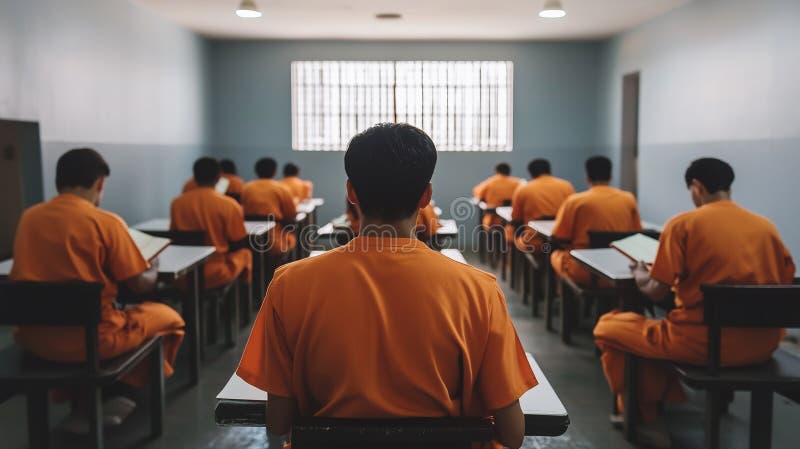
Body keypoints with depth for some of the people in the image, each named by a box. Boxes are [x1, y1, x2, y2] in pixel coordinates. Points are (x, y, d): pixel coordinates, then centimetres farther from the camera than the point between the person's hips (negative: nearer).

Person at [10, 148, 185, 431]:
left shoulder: (28, 217, 3)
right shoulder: (106, 222, -12)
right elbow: (139, 286, -7)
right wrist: (153, 270, 14)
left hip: (33, 336, 6)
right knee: (166, 315, 19)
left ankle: (81, 405, 30)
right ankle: (109, 398, 33)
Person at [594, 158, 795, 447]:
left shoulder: (683, 223, -8)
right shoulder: (766, 226, 6)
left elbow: (656, 293, -9)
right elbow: (785, 281, 16)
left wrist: (640, 275, 14)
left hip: (704, 342, -6)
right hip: (764, 343, 6)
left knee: (608, 327, 15)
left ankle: (641, 415, 24)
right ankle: (665, 401, 38)